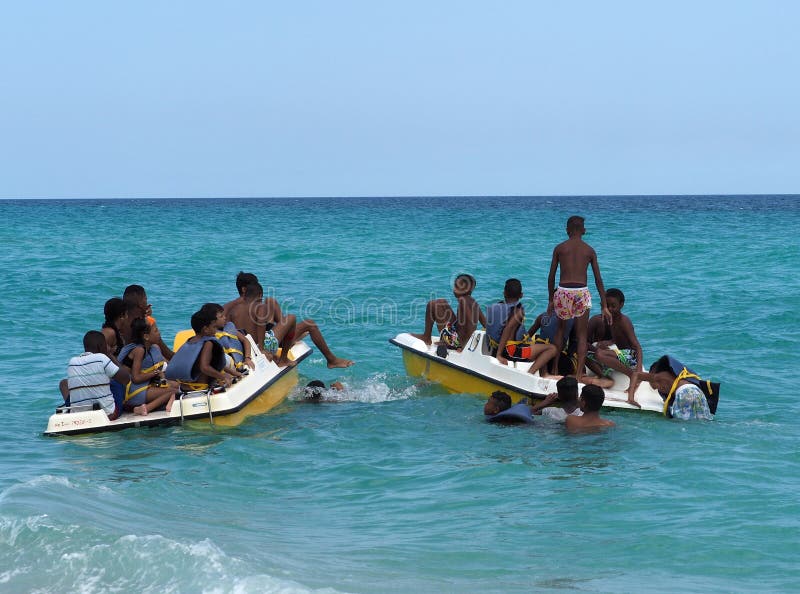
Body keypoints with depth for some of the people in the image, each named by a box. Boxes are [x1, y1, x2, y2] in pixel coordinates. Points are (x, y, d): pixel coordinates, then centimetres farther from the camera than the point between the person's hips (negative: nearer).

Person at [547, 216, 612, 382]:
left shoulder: (559, 248, 8)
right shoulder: (589, 250, 9)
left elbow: (551, 277, 8)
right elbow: (598, 280, 7)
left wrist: (551, 300, 19)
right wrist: (604, 306, 10)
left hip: (563, 292, 1)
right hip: (581, 293, 0)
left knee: (561, 329, 21)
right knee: (582, 335, 7)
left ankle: (555, 369, 19)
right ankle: (578, 374, -2)